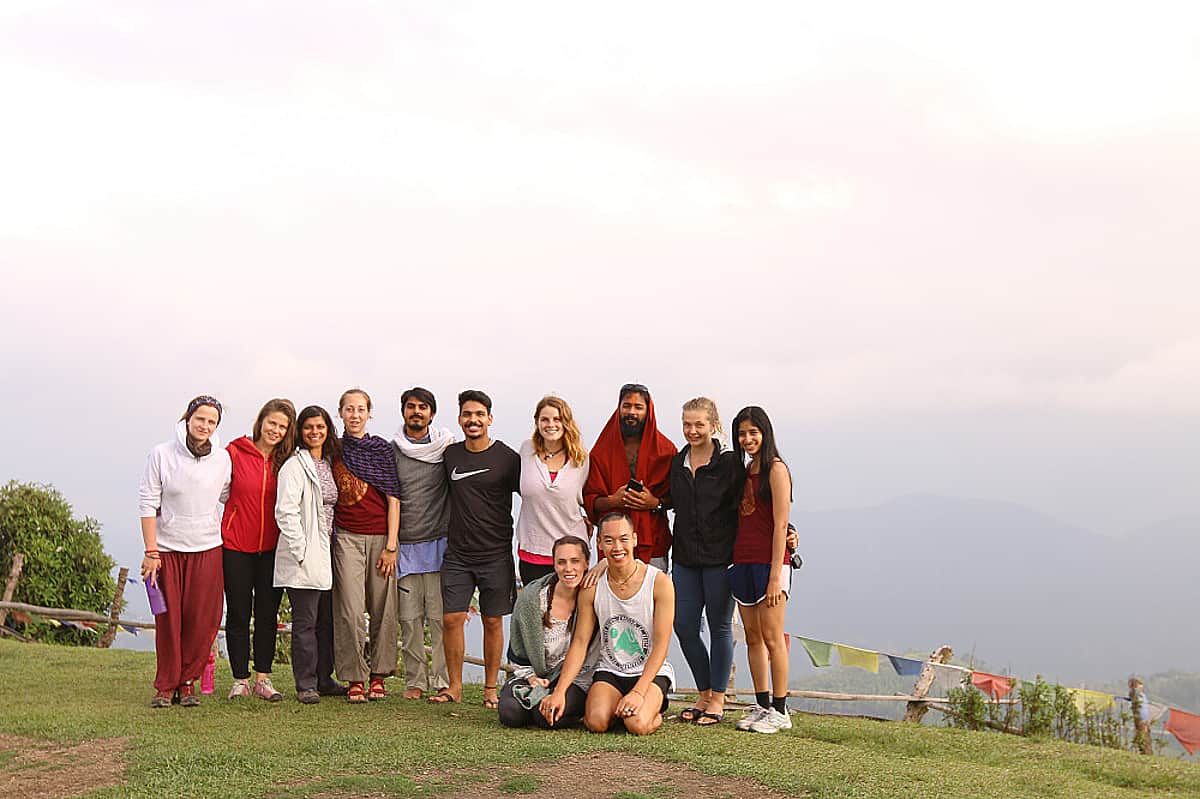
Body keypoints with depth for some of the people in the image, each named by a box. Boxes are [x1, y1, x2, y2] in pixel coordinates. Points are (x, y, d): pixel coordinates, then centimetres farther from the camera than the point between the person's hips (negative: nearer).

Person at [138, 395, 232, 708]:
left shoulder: (222, 458, 2)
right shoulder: (161, 454, -5)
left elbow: (229, 496, 17)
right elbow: (148, 503, -5)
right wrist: (151, 551, -8)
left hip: (207, 549, 2)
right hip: (167, 549, -2)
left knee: (202, 621, 0)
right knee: (168, 620, 1)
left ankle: (187, 682, 14)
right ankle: (166, 686, 13)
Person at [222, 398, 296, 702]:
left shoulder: (286, 461, 3)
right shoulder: (235, 452, -4)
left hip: (271, 548, 2)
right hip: (236, 545, -2)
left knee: (268, 614, 6)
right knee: (238, 614, 4)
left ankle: (263, 678, 15)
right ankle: (240, 680, 13)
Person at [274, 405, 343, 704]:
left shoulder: (330, 464, 16)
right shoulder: (294, 466, -8)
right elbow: (286, 512, -15)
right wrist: (301, 550, -18)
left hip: (327, 554, 7)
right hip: (304, 556, -7)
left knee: (327, 620, 11)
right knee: (305, 622, -4)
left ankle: (324, 679, 21)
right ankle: (306, 685, 2)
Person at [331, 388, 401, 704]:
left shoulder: (382, 449, 4)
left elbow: (393, 500, 1)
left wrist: (391, 545, -4)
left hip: (379, 536, 0)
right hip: (346, 536, 1)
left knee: (382, 608, 1)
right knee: (350, 609, -6)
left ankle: (378, 674, 13)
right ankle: (354, 678, 1)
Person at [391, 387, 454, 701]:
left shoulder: (447, 447, 3)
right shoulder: (391, 451, 7)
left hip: (439, 543, -1)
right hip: (404, 545, 2)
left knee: (440, 616, -3)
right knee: (409, 618, 4)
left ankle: (443, 681, 4)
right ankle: (415, 680, 13)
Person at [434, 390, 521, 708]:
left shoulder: (507, 458, -4)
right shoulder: (450, 455, 7)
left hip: (496, 554, -3)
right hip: (457, 553, 3)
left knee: (493, 621, 3)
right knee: (451, 619, -1)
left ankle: (490, 688, 14)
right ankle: (455, 687, 11)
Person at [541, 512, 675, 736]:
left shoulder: (659, 583, -11)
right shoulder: (591, 587, -2)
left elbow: (661, 646, -12)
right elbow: (579, 642, -1)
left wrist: (638, 692, -22)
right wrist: (559, 692, -13)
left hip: (651, 672, -2)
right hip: (609, 671, 2)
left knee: (638, 725, -29)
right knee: (597, 722, -25)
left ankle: (655, 710, 7)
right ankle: (616, 708, 10)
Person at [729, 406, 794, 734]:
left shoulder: (775, 469, -7)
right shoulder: (745, 472, 16)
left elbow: (780, 525, -12)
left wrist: (775, 575, -17)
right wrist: (736, 562, 7)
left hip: (769, 562, -7)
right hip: (742, 561, 7)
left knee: (772, 636, -4)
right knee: (753, 637, 9)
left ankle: (780, 711, 2)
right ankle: (762, 706, 16)